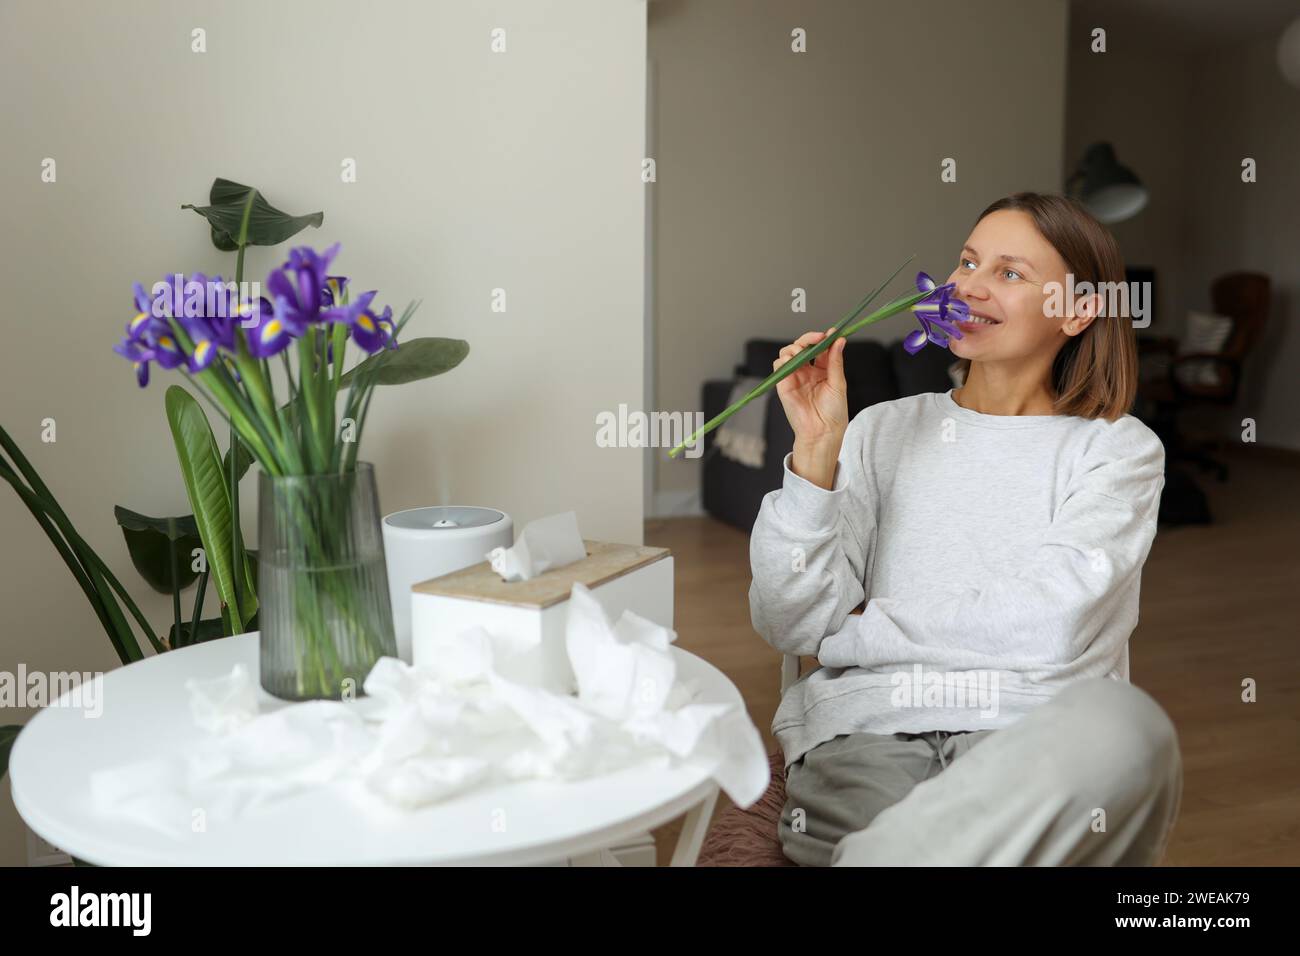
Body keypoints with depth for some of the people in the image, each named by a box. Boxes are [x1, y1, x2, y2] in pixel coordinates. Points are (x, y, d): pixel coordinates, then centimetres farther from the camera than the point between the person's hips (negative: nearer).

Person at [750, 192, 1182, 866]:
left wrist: (856, 634, 0)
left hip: (1031, 735, 2)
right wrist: (817, 451, -6)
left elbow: (1051, 626, -7)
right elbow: (788, 626, 5)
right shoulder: (884, 430, 17)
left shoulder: (1119, 449, 12)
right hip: (867, 734, -2)